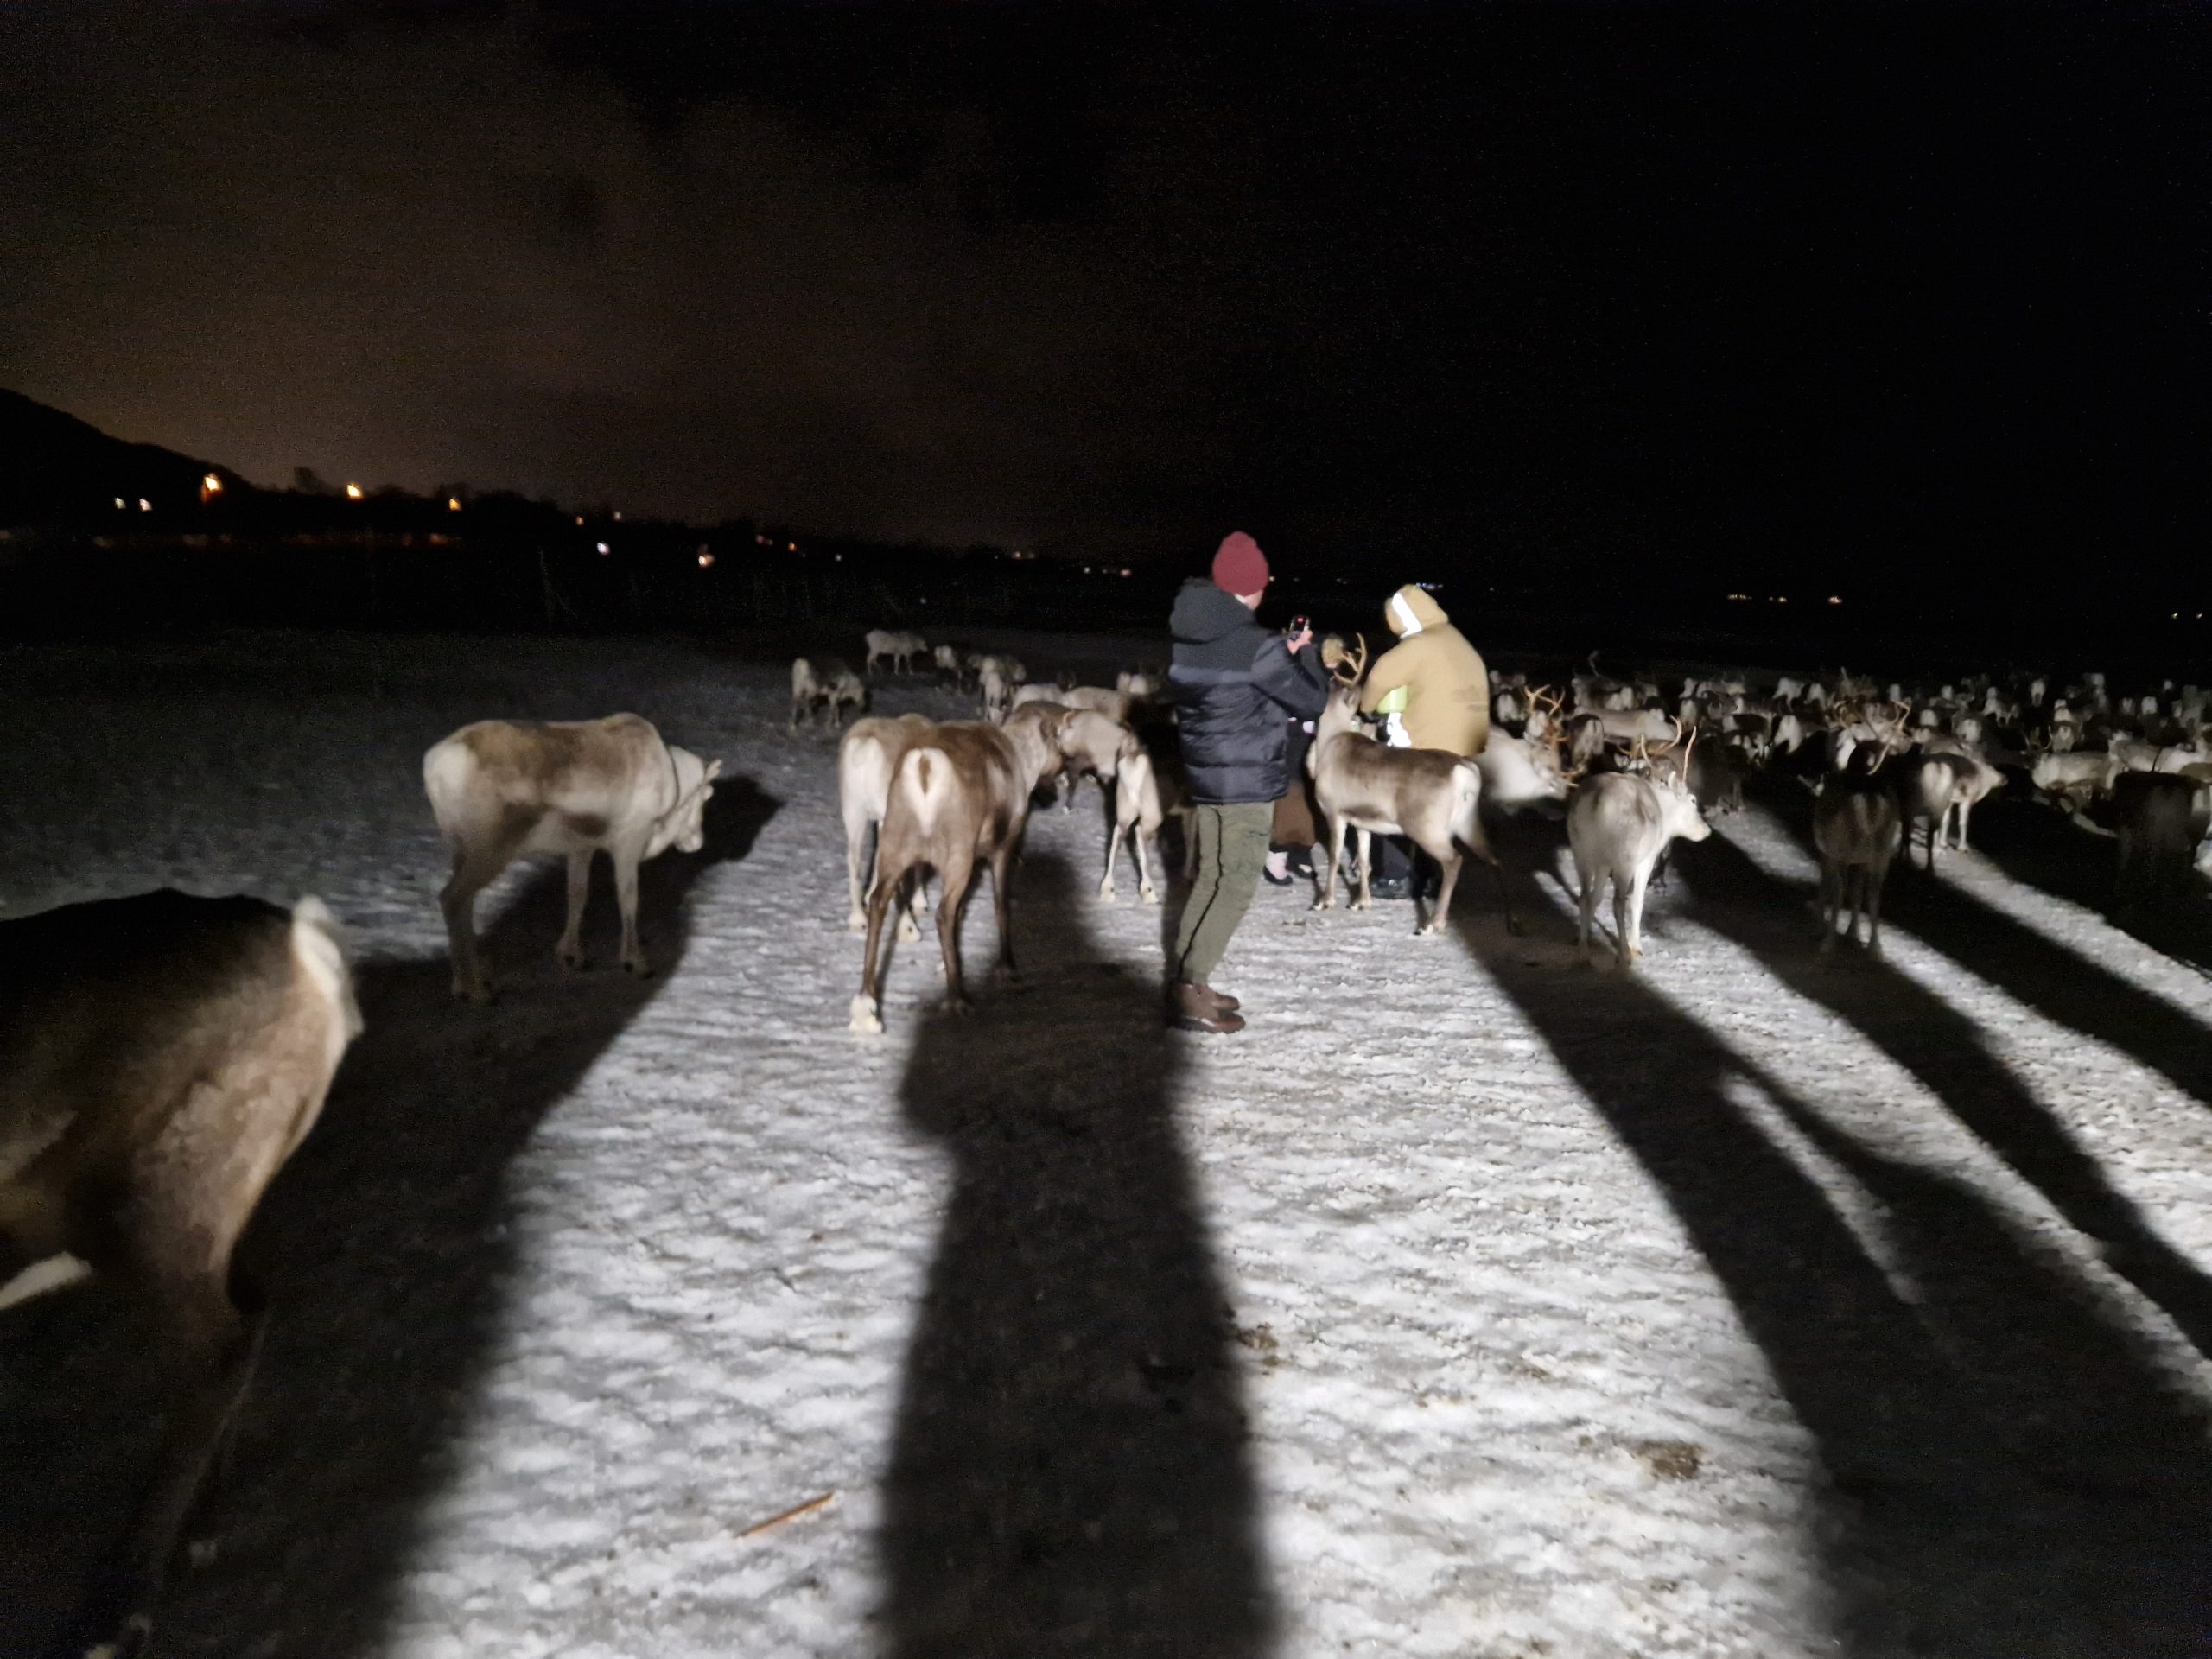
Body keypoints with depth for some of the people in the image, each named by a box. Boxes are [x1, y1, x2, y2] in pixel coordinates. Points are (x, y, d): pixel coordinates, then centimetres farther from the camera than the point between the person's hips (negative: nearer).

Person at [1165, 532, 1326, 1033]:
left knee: (1209, 879, 16)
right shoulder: (1257, 645, -19)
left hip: (1205, 776, 8)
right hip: (1246, 783, -8)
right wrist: (1305, 651, 8)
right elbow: (1311, 702, -8)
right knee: (1235, 887, -1)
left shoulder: (1191, 636, 5)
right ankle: (1191, 992, -3)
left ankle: (1183, 981, 20)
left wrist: (1284, 656, 15)